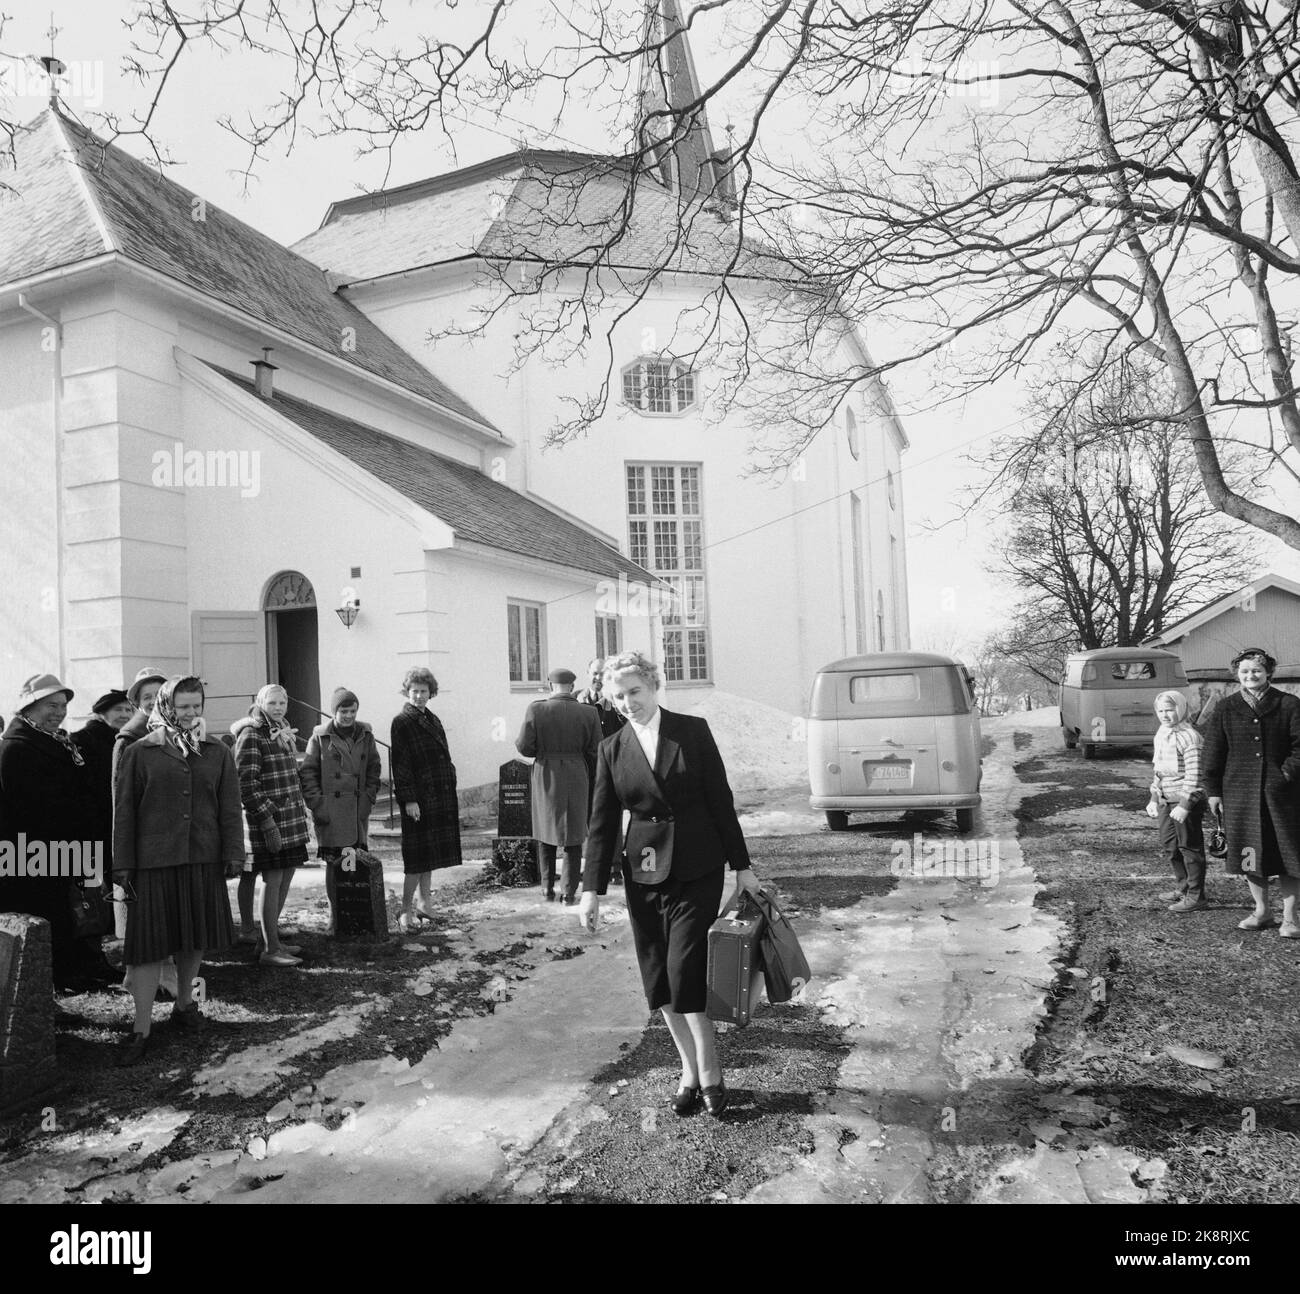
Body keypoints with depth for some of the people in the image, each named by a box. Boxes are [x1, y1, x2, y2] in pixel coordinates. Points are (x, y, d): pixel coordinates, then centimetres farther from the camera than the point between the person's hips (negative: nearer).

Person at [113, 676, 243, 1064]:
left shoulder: (217, 753, 6)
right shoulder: (139, 752, 0)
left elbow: (229, 807, 6)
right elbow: (124, 811, 1)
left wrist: (233, 853, -1)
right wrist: (123, 864, -2)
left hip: (204, 861, 2)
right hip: (153, 862, -2)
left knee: (195, 937, 12)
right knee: (149, 942, 0)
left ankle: (184, 1004, 32)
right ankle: (142, 1026, 10)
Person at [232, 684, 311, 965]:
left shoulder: (285, 733, 16)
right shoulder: (251, 735, -10)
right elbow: (245, 784, -16)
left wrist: (301, 812, 18)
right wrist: (267, 822, -18)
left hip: (292, 818, 8)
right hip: (270, 820, -8)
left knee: (285, 880, 11)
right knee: (273, 881, -4)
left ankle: (269, 939, 23)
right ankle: (270, 949, 4)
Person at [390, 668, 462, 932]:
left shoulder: (433, 720, 15)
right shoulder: (401, 722, -6)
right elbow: (400, 764, -11)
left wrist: (453, 794, 17)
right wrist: (409, 799, -18)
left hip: (441, 797, 7)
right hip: (419, 798, -7)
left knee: (428, 856, 14)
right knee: (418, 858, -5)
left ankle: (424, 905, 22)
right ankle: (407, 910, 3)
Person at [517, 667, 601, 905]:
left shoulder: (537, 709, -10)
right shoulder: (588, 713, -7)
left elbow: (524, 746, -9)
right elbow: (595, 751, -4)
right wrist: (591, 780, 11)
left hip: (546, 777, 0)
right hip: (577, 778, 0)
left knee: (545, 836, 16)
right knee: (573, 836, 10)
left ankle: (548, 889, 21)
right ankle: (569, 892, 11)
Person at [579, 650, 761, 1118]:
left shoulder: (693, 730, -2)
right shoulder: (611, 749, 4)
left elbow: (720, 800, 0)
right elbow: (602, 823, 4)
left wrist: (741, 866, 0)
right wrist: (592, 889, -1)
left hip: (697, 869, -3)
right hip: (643, 873, 3)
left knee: (685, 969, -10)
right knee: (659, 979, 7)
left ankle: (709, 1072, 10)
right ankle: (690, 1071, 24)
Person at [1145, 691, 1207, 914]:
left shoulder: (1189, 736, -15)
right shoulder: (1161, 735, 11)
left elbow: (1194, 774, -18)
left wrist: (1185, 804, -21)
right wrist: (1154, 799, 18)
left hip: (1186, 800, -9)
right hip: (1166, 801, 9)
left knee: (1190, 847, 0)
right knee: (1169, 846, 17)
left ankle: (1195, 897, 10)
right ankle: (1184, 887, 32)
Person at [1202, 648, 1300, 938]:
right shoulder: (1225, 709, 4)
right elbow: (1213, 753, 6)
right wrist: (1213, 790, 3)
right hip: (1240, 792, 2)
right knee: (1250, 853, 8)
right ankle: (1261, 911, 24)